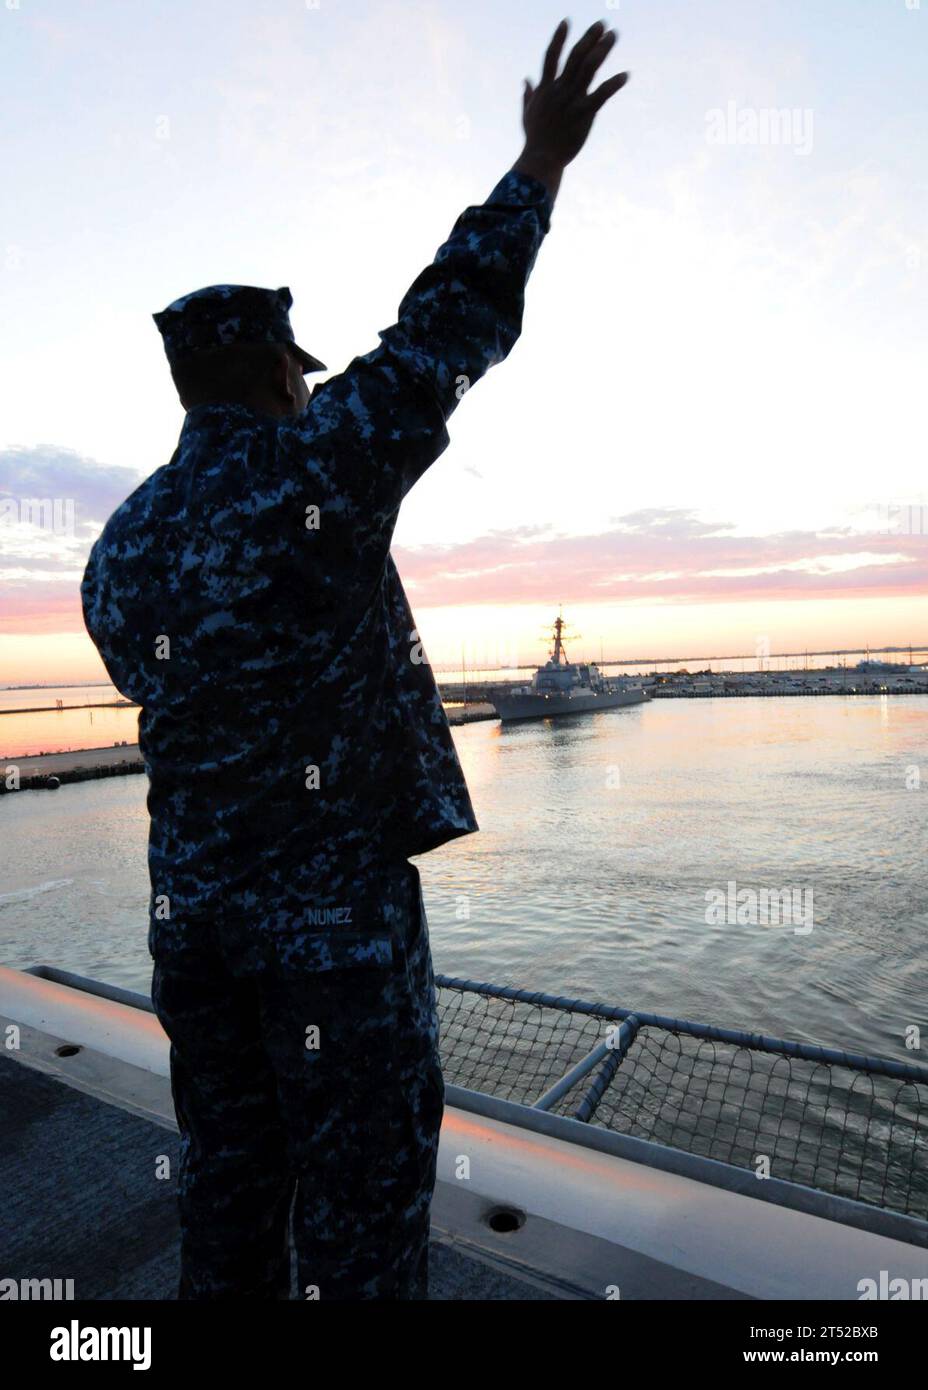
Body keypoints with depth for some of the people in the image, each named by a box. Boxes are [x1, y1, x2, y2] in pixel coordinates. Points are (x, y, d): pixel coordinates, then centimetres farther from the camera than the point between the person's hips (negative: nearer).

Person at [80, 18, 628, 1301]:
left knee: (229, 1180, 22)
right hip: (339, 897, -6)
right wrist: (542, 160, 6)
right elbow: (449, 327, -7)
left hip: (190, 904, 7)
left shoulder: (119, 547, 7)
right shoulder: (313, 465, -11)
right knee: (363, 1199, 11)